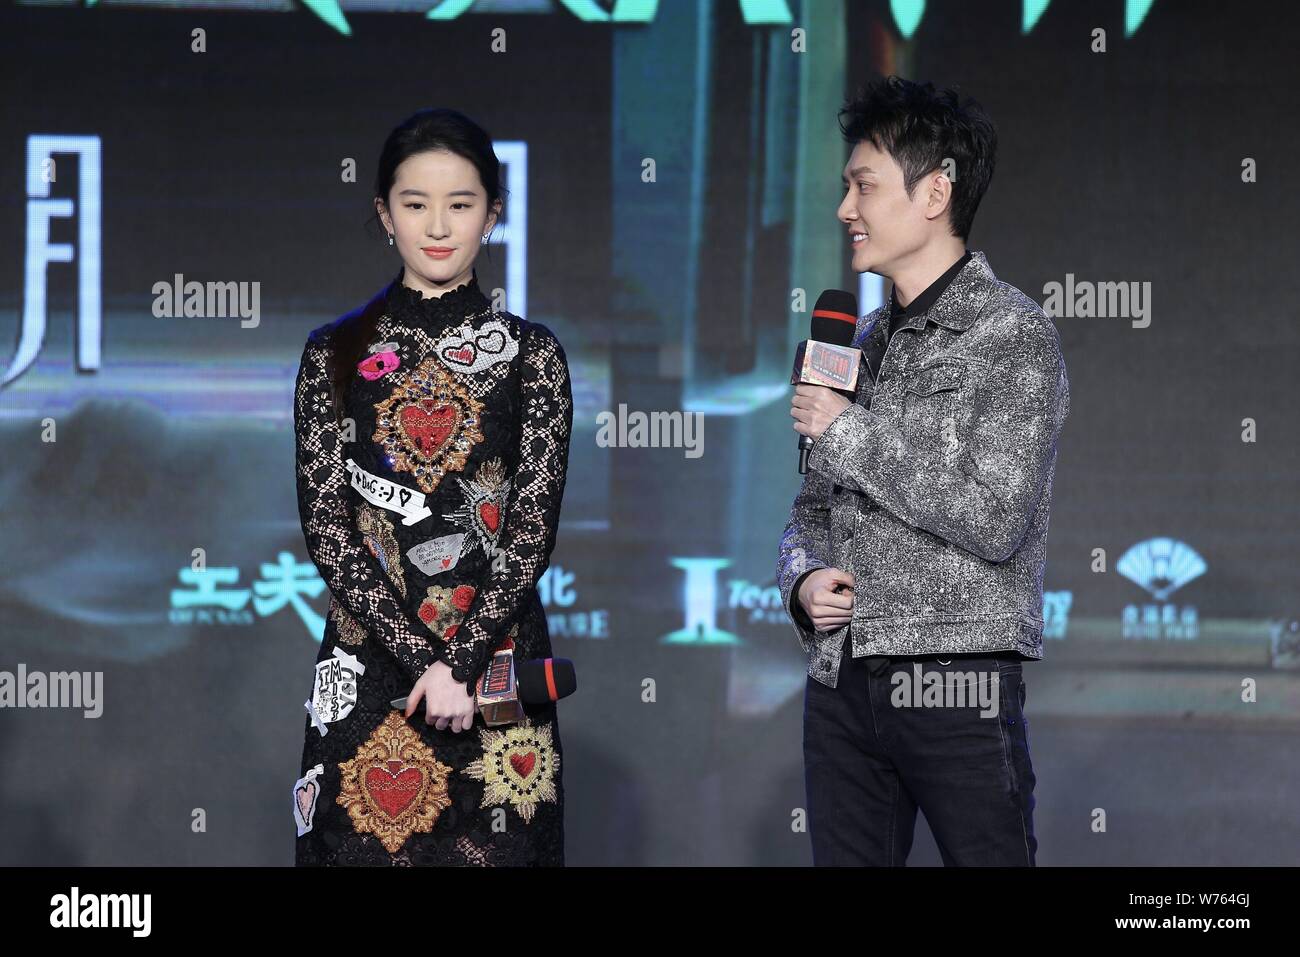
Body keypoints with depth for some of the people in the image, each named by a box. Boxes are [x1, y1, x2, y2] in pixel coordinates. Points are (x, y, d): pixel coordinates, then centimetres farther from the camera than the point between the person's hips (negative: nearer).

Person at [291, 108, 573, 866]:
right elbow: (327, 527, -2)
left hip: (497, 658, 0)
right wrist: (422, 656, -12)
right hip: (368, 666, 1)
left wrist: (459, 661, -14)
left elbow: (534, 527, -3)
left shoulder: (532, 353, 4)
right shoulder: (335, 354, 5)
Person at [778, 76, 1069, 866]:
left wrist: (847, 433, -10)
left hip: (954, 685, -7)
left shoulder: (1012, 334, -6)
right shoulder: (868, 341, 17)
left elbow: (995, 519, -16)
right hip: (840, 684, 7)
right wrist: (805, 578, 0)